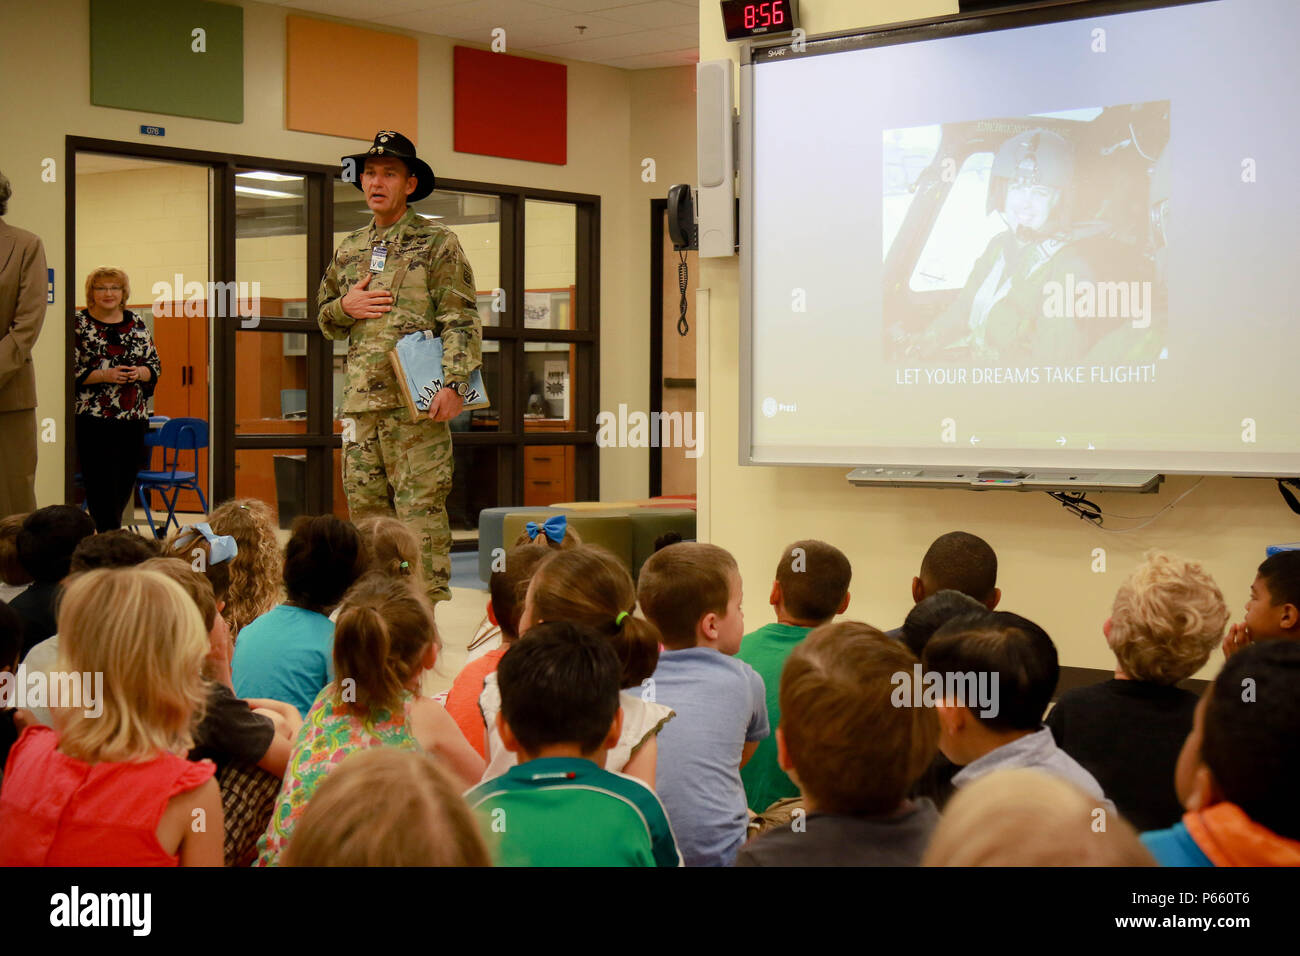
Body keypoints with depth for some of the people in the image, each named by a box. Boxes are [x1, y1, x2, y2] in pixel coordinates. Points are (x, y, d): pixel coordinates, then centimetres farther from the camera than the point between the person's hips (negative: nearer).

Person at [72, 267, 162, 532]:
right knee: (102, 484, -8)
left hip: (134, 417, 5)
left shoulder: (136, 323, 12)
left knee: (125, 484, 7)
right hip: (93, 418, -4)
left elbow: (155, 365, 14)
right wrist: (104, 375, -17)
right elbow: (69, 371, -5)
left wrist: (139, 372, -8)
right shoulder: (78, 324, -1)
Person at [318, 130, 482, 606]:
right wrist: (345, 307, 4)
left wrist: (454, 383, -17)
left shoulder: (437, 243, 2)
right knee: (366, 509, 8)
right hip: (361, 402, 6)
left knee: (421, 509, -8)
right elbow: (324, 319, 28)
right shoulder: (348, 250, 19)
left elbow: (461, 319, -5)